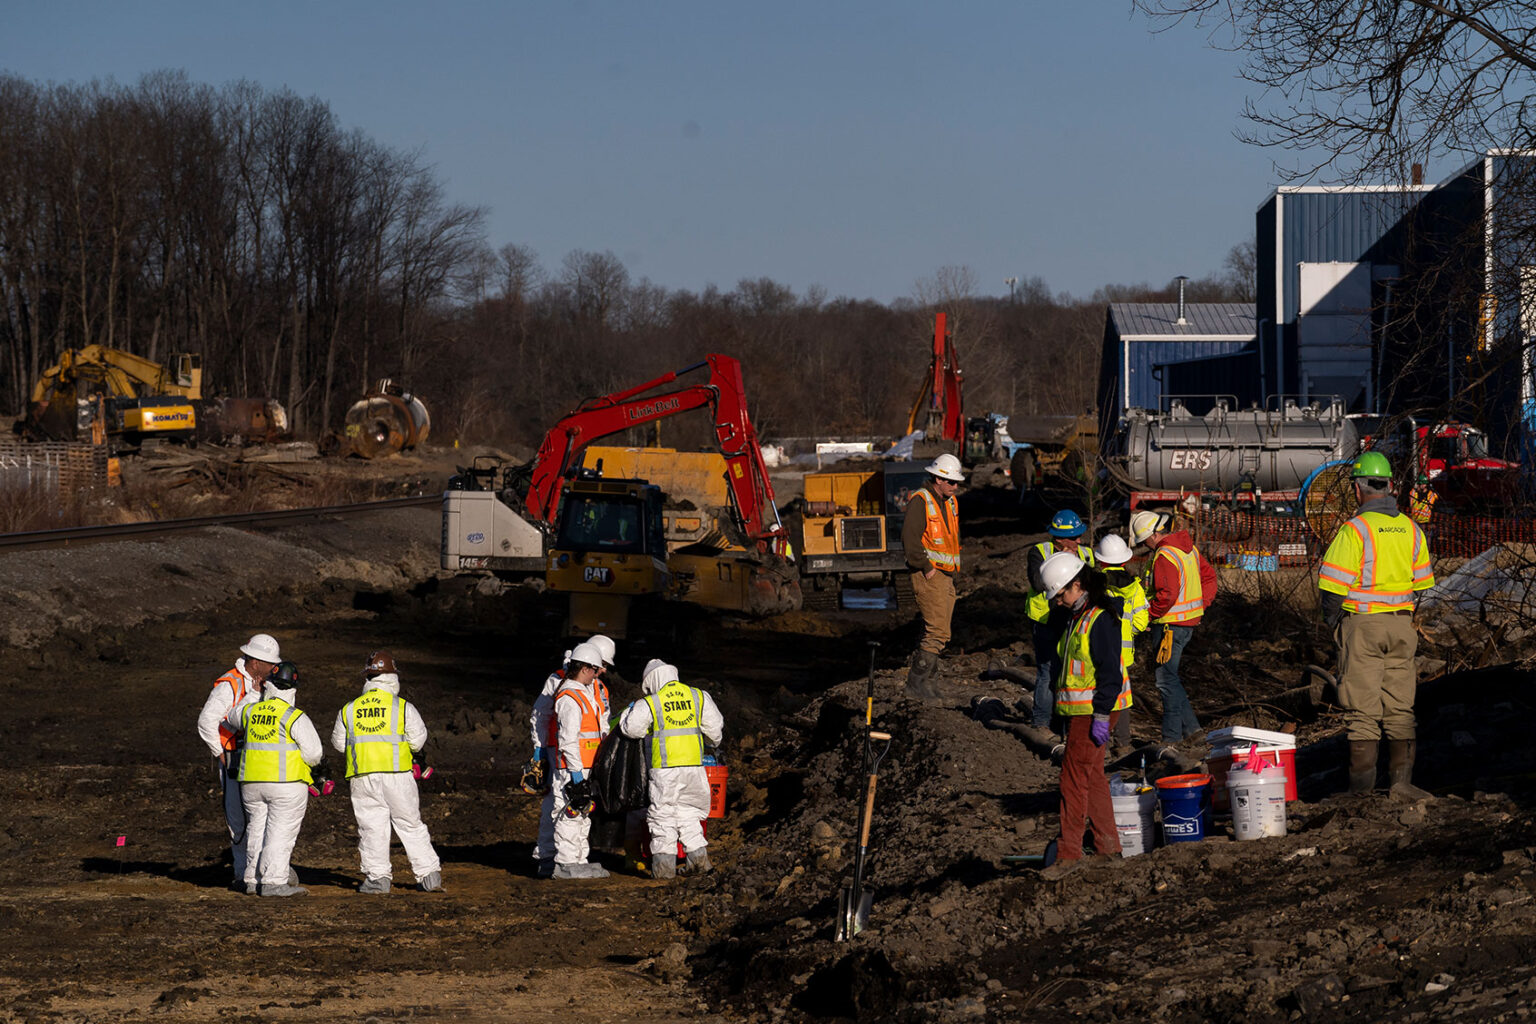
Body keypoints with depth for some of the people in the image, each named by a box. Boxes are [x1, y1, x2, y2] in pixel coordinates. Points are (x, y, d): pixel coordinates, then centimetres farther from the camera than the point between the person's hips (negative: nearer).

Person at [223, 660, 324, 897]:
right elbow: (313, 753, -12)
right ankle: (273, 882, -7)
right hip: (287, 783, -5)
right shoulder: (295, 717, -10)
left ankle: (253, 878, 18)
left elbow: (231, 718, 30)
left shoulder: (249, 711, 7)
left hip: (252, 784, 5)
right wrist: (318, 756, 12)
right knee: (281, 831, -3)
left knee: (257, 828, 14)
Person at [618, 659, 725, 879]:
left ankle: (664, 866, 4)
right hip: (694, 766, 3)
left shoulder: (650, 704, -4)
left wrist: (631, 710, 28)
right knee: (688, 813, 16)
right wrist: (714, 742, 34)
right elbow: (714, 729, 12)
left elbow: (630, 729, 8)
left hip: (665, 768, -3)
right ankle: (698, 858, 11)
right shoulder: (699, 697, 6)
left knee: (663, 816, 5)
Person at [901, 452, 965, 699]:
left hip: (946, 576, 9)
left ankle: (923, 677, 18)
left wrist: (953, 567, 16)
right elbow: (910, 539, -21)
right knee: (938, 632, -14)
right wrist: (926, 568, -17)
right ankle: (916, 683, -11)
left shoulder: (950, 502, 15)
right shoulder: (920, 501, -13)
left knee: (936, 631, 11)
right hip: (929, 576, -9)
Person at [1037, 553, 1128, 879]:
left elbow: (1110, 672, -21)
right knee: (1091, 774, 15)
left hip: (1095, 710, -10)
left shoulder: (1101, 619, -19)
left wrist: (1101, 717, -22)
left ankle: (1069, 853, -6)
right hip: (1078, 711, 10)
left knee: (1074, 777, -8)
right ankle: (1108, 843, 23)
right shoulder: (1077, 616, 13)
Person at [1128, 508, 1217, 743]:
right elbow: (1208, 576, 17)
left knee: (1166, 679, -2)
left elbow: (1167, 595, -26)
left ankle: (1172, 734, 2)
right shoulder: (1188, 548, 10)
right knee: (1167, 675, 18)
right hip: (1190, 621, 10)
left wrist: (1147, 613, -13)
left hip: (1170, 625, -10)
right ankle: (1189, 724, 18)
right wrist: (1201, 605, 17)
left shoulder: (1164, 557, -20)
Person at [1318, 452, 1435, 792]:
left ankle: (1362, 785, -2)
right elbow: (1421, 584, 13)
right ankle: (1402, 780, 11)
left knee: (1362, 707, -2)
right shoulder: (1411, 529, 7)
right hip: (1401, 624, 5)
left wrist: (1334, 623, 1)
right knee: (1400, 706, 10)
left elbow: (1333, 586, -13)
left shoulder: (1354, 530, -12)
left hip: (1362, 624, -5)